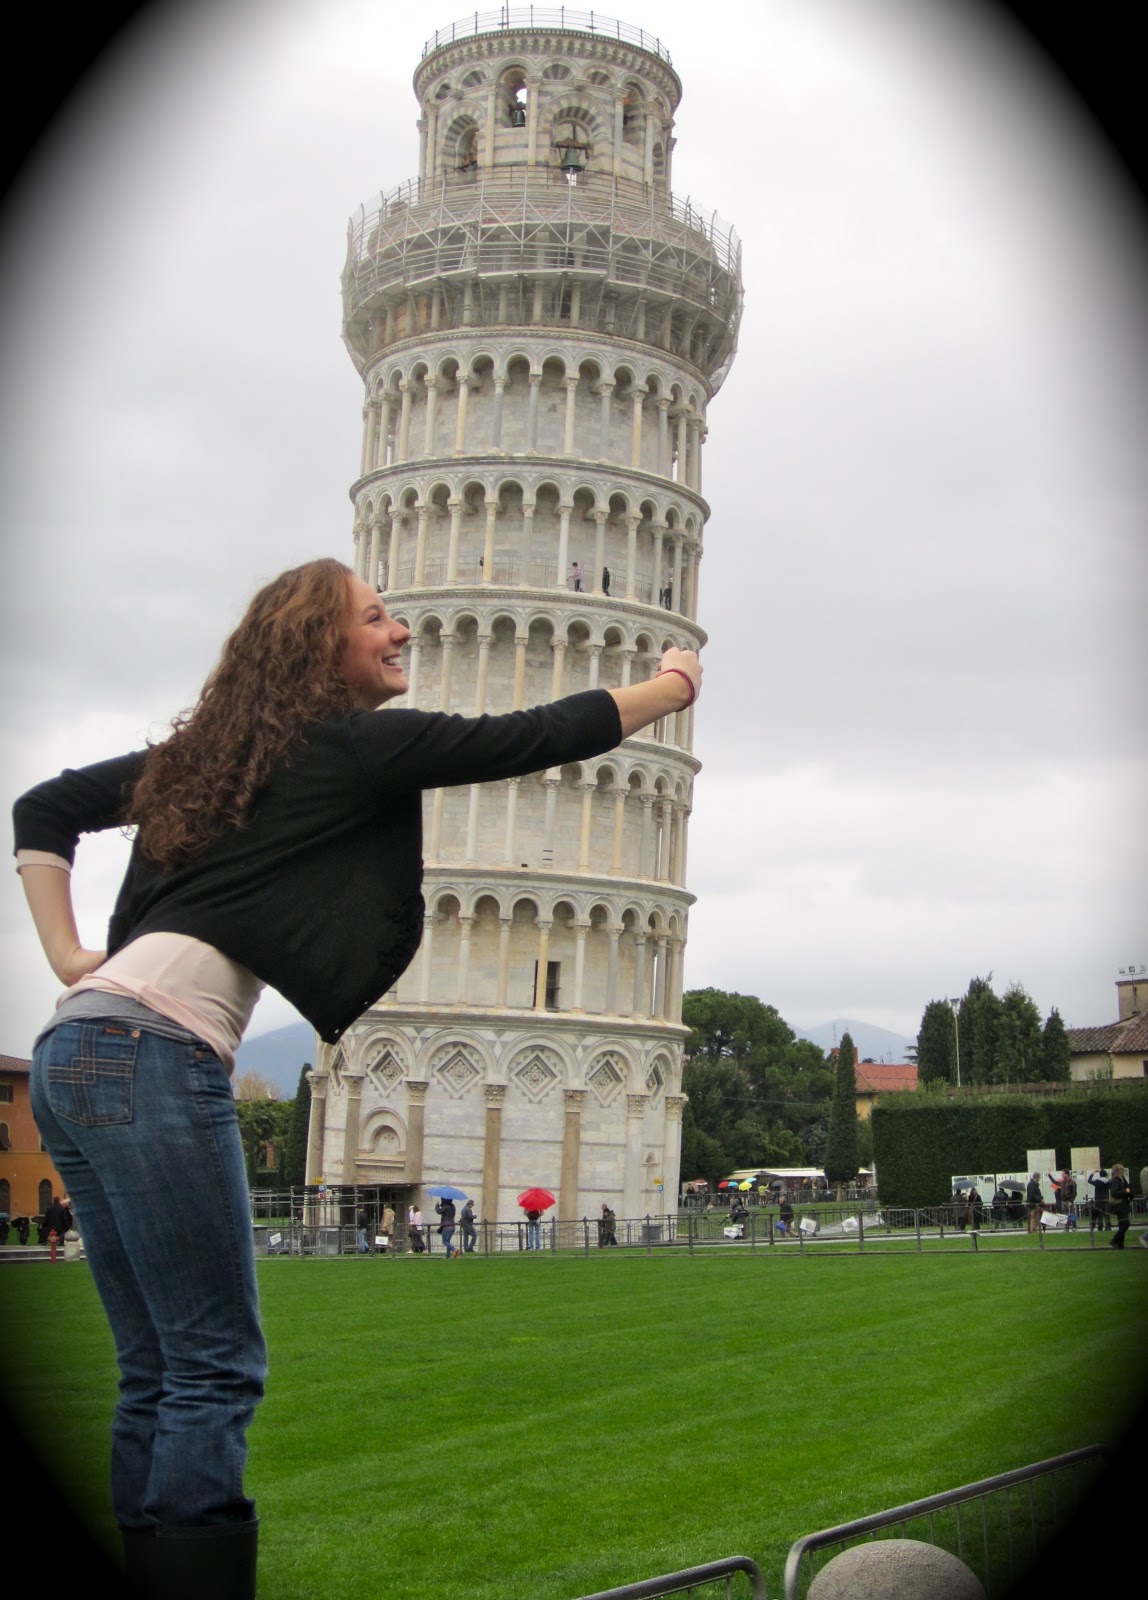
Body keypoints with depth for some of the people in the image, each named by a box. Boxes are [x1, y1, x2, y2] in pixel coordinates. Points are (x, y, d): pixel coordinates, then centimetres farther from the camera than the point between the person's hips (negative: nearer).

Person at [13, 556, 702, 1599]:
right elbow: (540, 737, 3)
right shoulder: (355, 742, -1)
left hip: (74, 1051, 9)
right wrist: (677, 683, 18)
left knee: (159, 1373, 12)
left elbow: (43, 809, 28)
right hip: (155, 1054, -9)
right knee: (217, 1366, -5)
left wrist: (71, 956, 19)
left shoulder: (212, 751, 22)